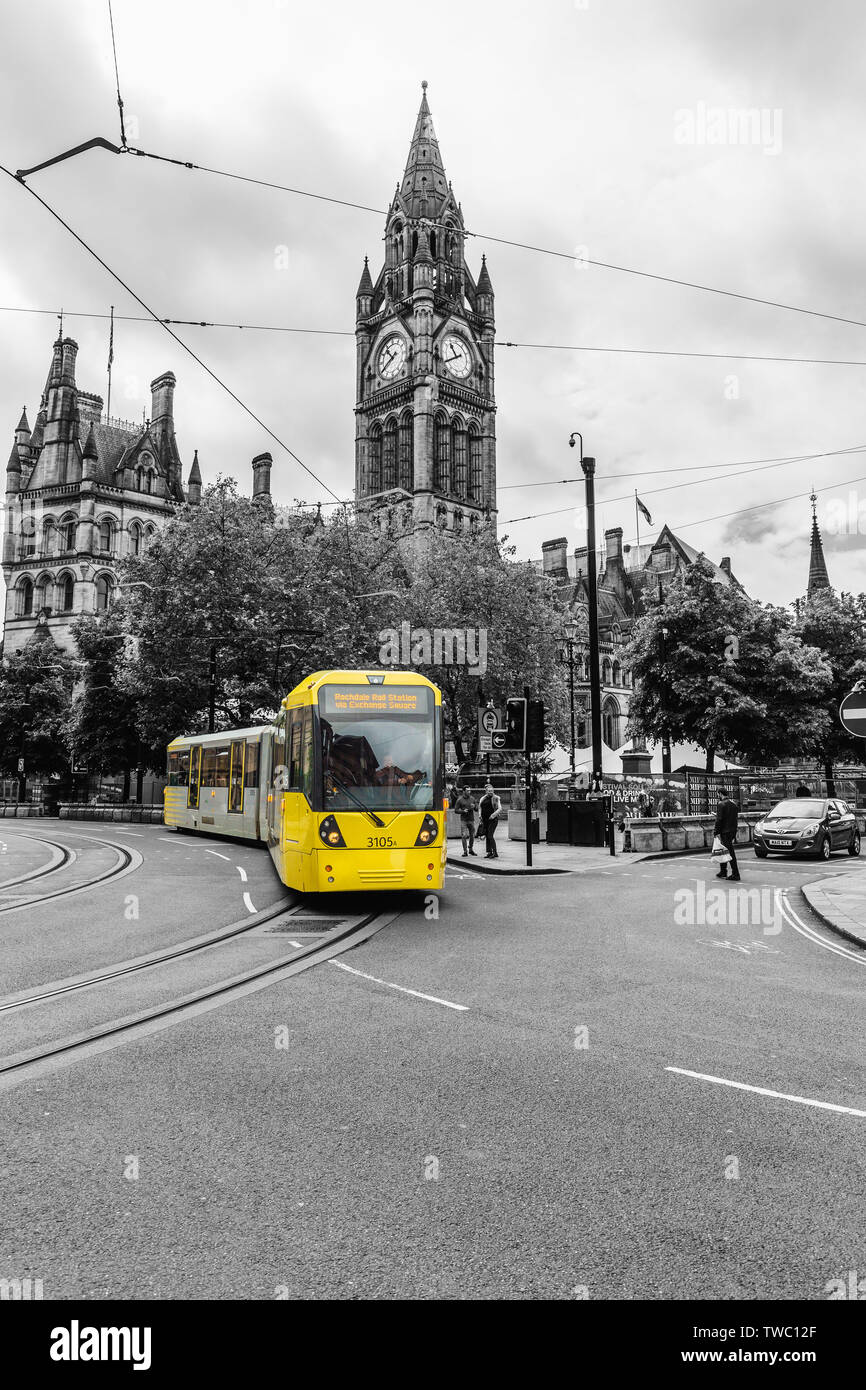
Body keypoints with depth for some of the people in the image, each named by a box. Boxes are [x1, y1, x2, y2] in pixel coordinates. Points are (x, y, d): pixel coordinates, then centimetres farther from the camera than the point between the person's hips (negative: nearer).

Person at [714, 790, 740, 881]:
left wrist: (715, 832, -10)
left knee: (730, 852, -7)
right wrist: (734, 832, 19)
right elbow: (736, 818, 16)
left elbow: (719, 819, -16)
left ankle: (735, 874, -7)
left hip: (725, 831, -8)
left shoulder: (721, 804, -12)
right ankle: (723, 872, 25)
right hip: (732, 831, 8)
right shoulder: (733, 804, 12)